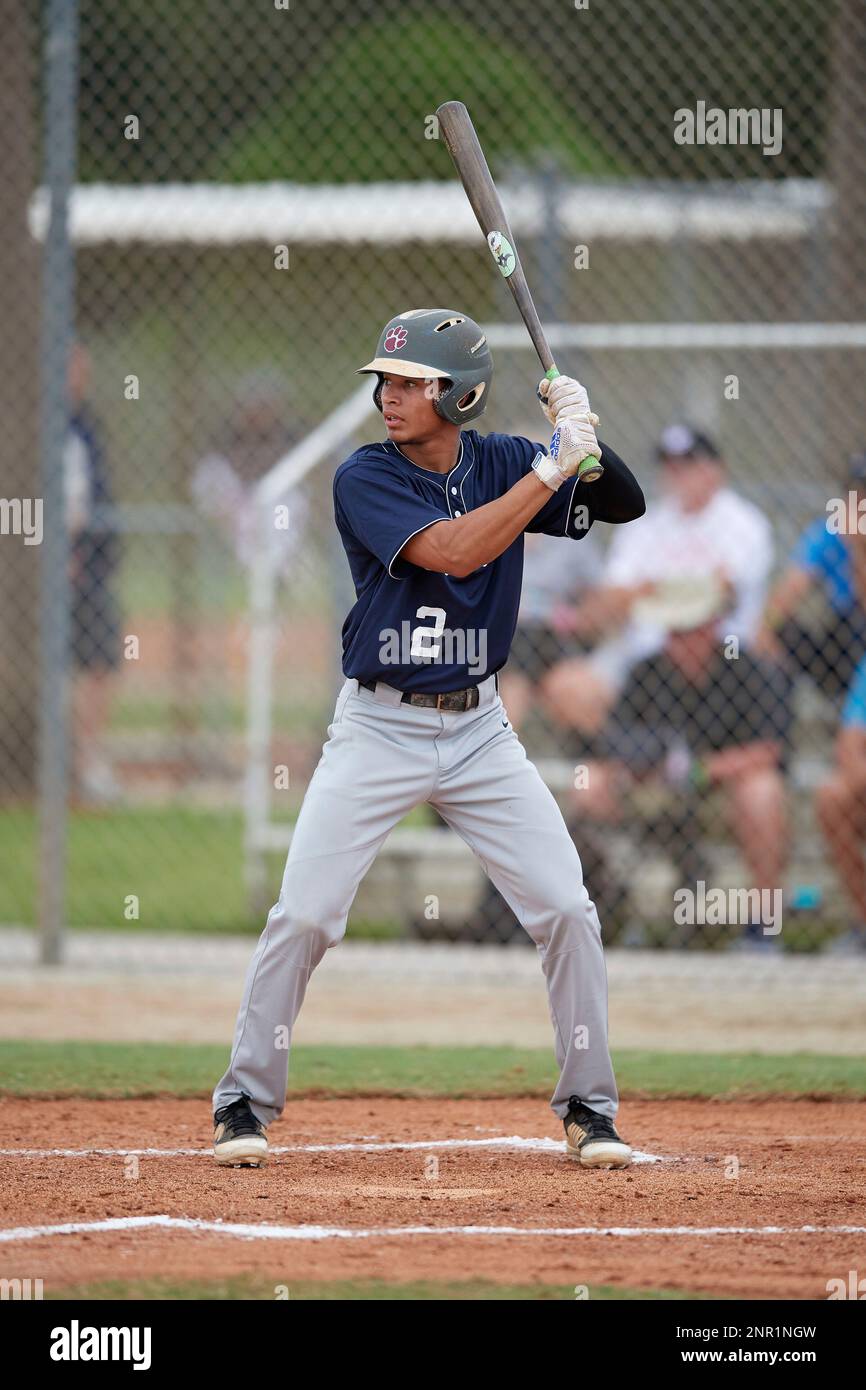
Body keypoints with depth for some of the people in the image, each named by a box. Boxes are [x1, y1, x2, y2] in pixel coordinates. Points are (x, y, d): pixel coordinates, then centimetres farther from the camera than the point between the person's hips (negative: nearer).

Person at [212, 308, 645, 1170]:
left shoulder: (499, 462, 1)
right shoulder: (365, 478, -11)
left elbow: (625, 504, 2)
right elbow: (452, 550, -26)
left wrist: (583, 438, -17)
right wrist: (552, 466, -27)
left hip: (479, 728, 3)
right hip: (377, 728, -3)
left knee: (567, 910, -2)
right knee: (303, 914, -9)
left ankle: (588, 1110, 10)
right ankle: (245, 1104, 5)